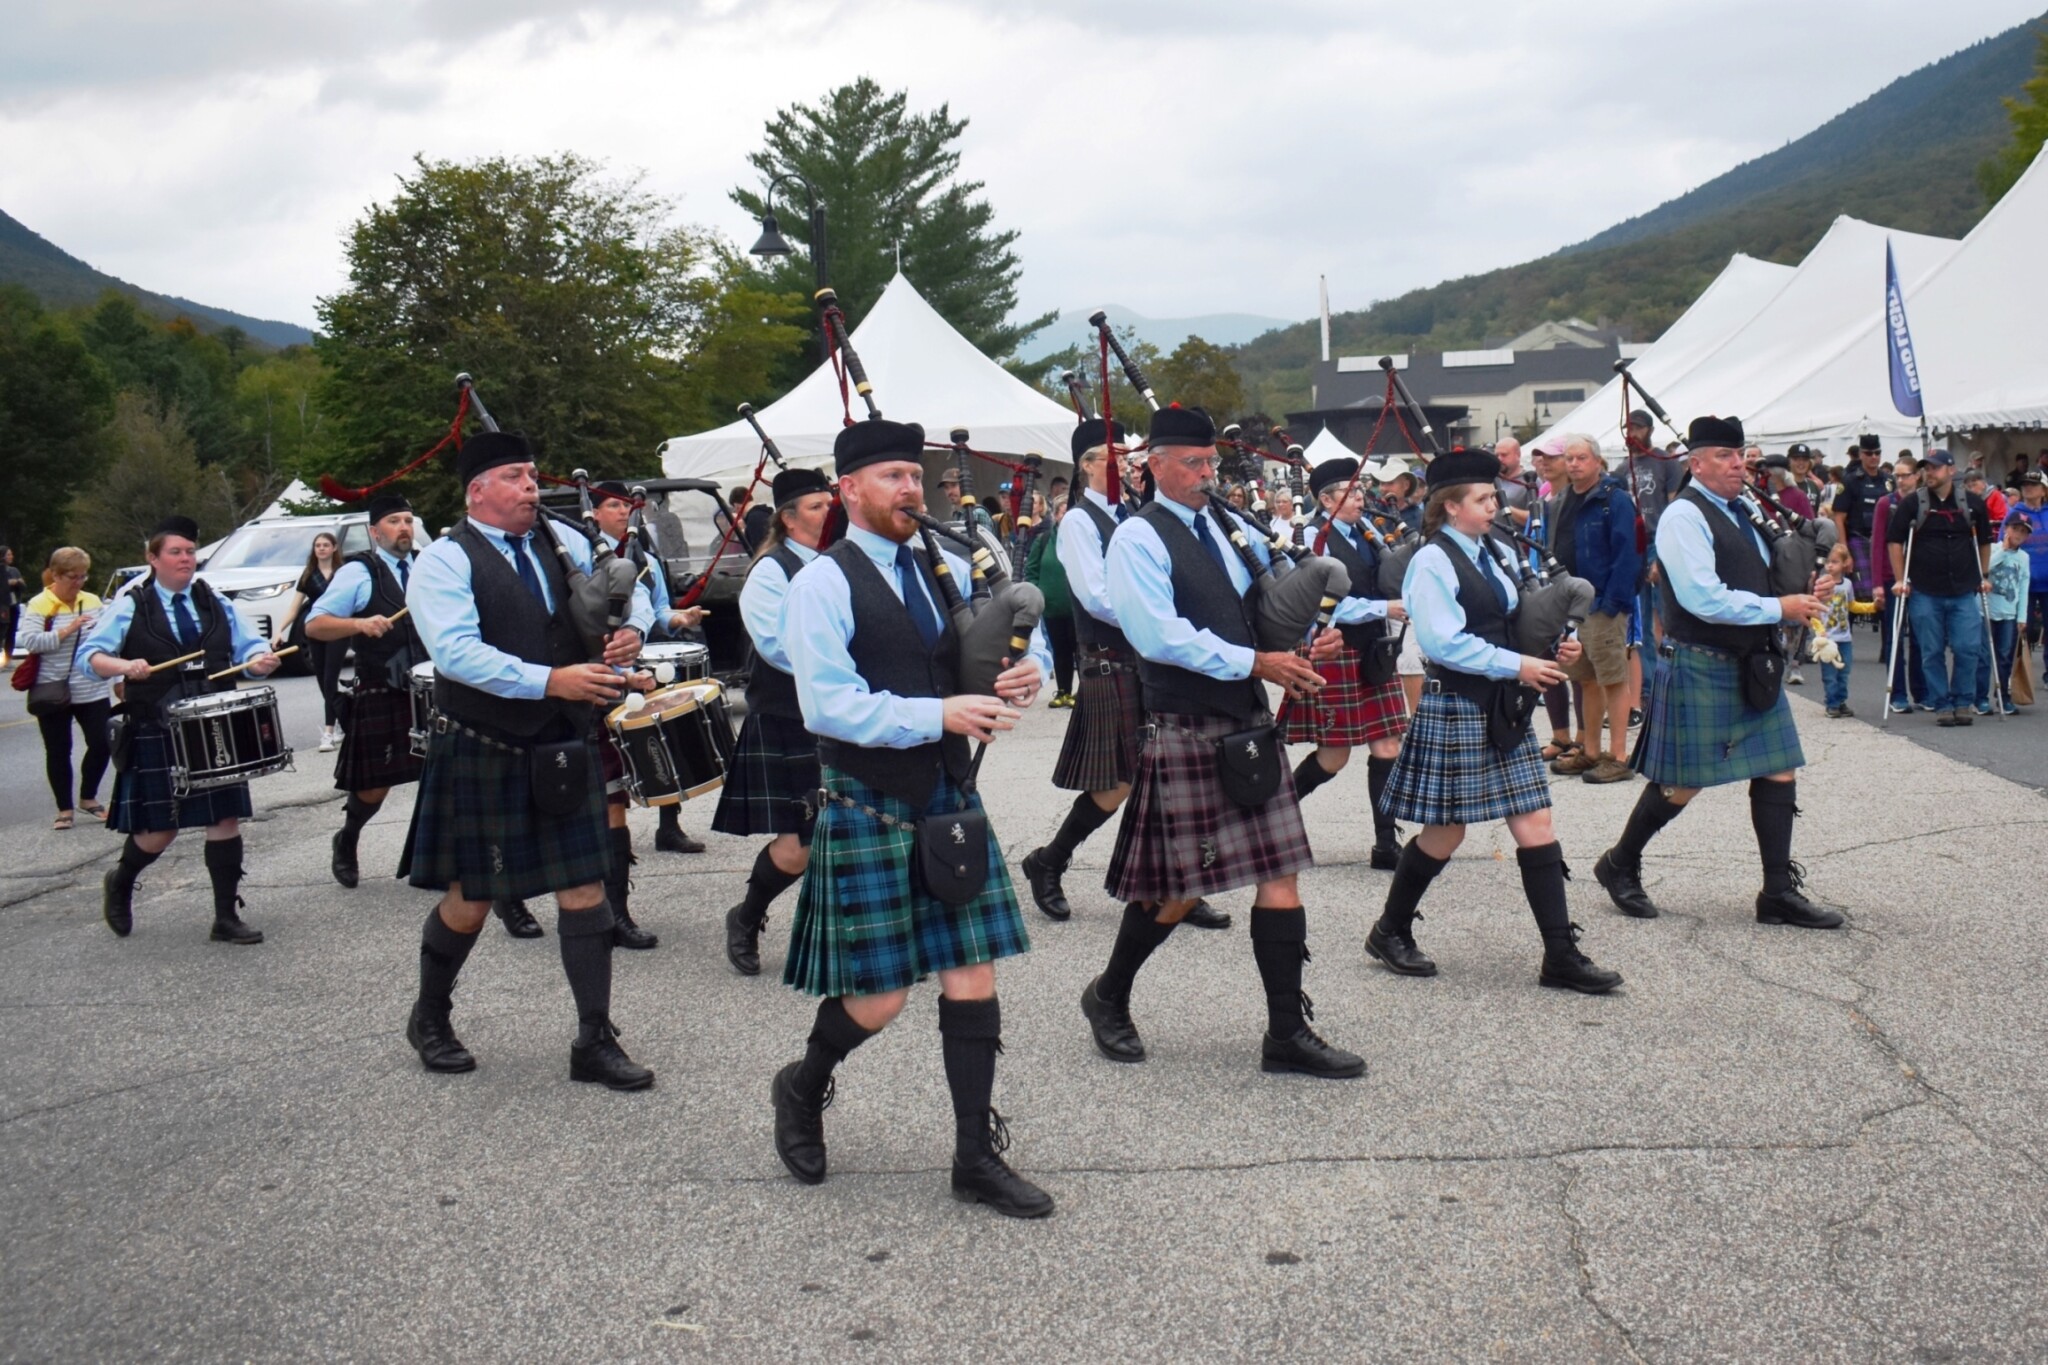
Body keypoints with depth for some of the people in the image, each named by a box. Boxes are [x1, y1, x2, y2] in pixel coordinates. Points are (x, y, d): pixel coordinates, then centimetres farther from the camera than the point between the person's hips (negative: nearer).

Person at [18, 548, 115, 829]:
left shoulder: (92, 602, 8)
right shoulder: (39, 605, -6)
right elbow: (29, 641, -17)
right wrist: (66, 631, -22)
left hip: (93, 692, 4)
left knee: (101, 744, 1)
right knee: (58, 751, 5)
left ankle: (88, 798, 22)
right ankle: (64, 809, 16)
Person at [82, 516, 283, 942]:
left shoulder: (215, 604, 11)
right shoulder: (131, 608, -1)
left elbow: (248, 646, 11)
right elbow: (90, 653, -9)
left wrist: (260, 659, -13)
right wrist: (123, 666, -29)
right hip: (156, 736, -3)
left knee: (225, 818, 0)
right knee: (158, 830, 1)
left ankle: (226, 918, 9)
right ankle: (120, 881, 34)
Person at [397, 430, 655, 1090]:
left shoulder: (562, 543, 7)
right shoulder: (444, 561, -9)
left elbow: (631, 590, 16)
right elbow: (457, 651, -23)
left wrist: (631, 628, -9)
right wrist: (550, 681, -30)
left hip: (563, 750, 5)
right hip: (481, 755, -5)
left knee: (585, 888, 3)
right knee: (471, 898, 6)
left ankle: (595, 1041, 11)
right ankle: (429, 1017, 32)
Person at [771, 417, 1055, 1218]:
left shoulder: (947, 572, 10)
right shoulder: (822, 586, -9)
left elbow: (1023, 634, 16)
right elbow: (830, 706, -18)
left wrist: (1029, 668, -9)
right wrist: (939, 715, -25)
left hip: (949, 799, 6)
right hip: (866, 809, -5)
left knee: (971, 976, 4)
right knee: (879, 995, 0)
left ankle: (977, 1158, 14)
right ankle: (803, 1088, 32)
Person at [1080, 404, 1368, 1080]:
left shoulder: (1228, 525, 14)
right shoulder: (1138, 538, -8)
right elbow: (1161, 636, -18)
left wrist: (1317, 630, 1)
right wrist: (1254, 663, -19)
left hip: (1250, 724, 7)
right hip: (1185, 730, -7)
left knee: (1280, 875, 4)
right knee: (1176, 888, 2)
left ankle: (1287, 1034, 10)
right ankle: (1108, 996, 26)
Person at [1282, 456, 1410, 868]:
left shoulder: (1367, 534, 9)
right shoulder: (1314, 537, -11)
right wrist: (1383, 609, -20)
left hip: (1372, 653, 7)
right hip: (1334, 655, -6)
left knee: (1387, 747, 3)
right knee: (1334, 755, 0)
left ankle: (1386, 845, 9)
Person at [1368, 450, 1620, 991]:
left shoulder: (1492, 554, 12)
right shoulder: (1432, 562, -12)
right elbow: (1445, 642, -20)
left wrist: (1553, 647, 2)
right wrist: (1517, 665, -19)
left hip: (1503, 707, 7)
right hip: (1455, 708, -7)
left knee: (1536, 826, 2)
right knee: (1445, 834, 3)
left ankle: (1561, 955, 4)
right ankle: (1390, 931, 23)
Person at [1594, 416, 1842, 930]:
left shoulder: (1741, 515, 13)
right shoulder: (1684, 516, -13)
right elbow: (1704, 598, -23)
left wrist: (1806, 595, 2)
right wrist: (1780, 607, -19)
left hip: (1751, 666, 8)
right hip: (1700, 668, -8)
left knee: (1778, 773, 5)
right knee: (1682, 784, 1)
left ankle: (1780, 894, 12)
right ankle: (1619, 865, 21)